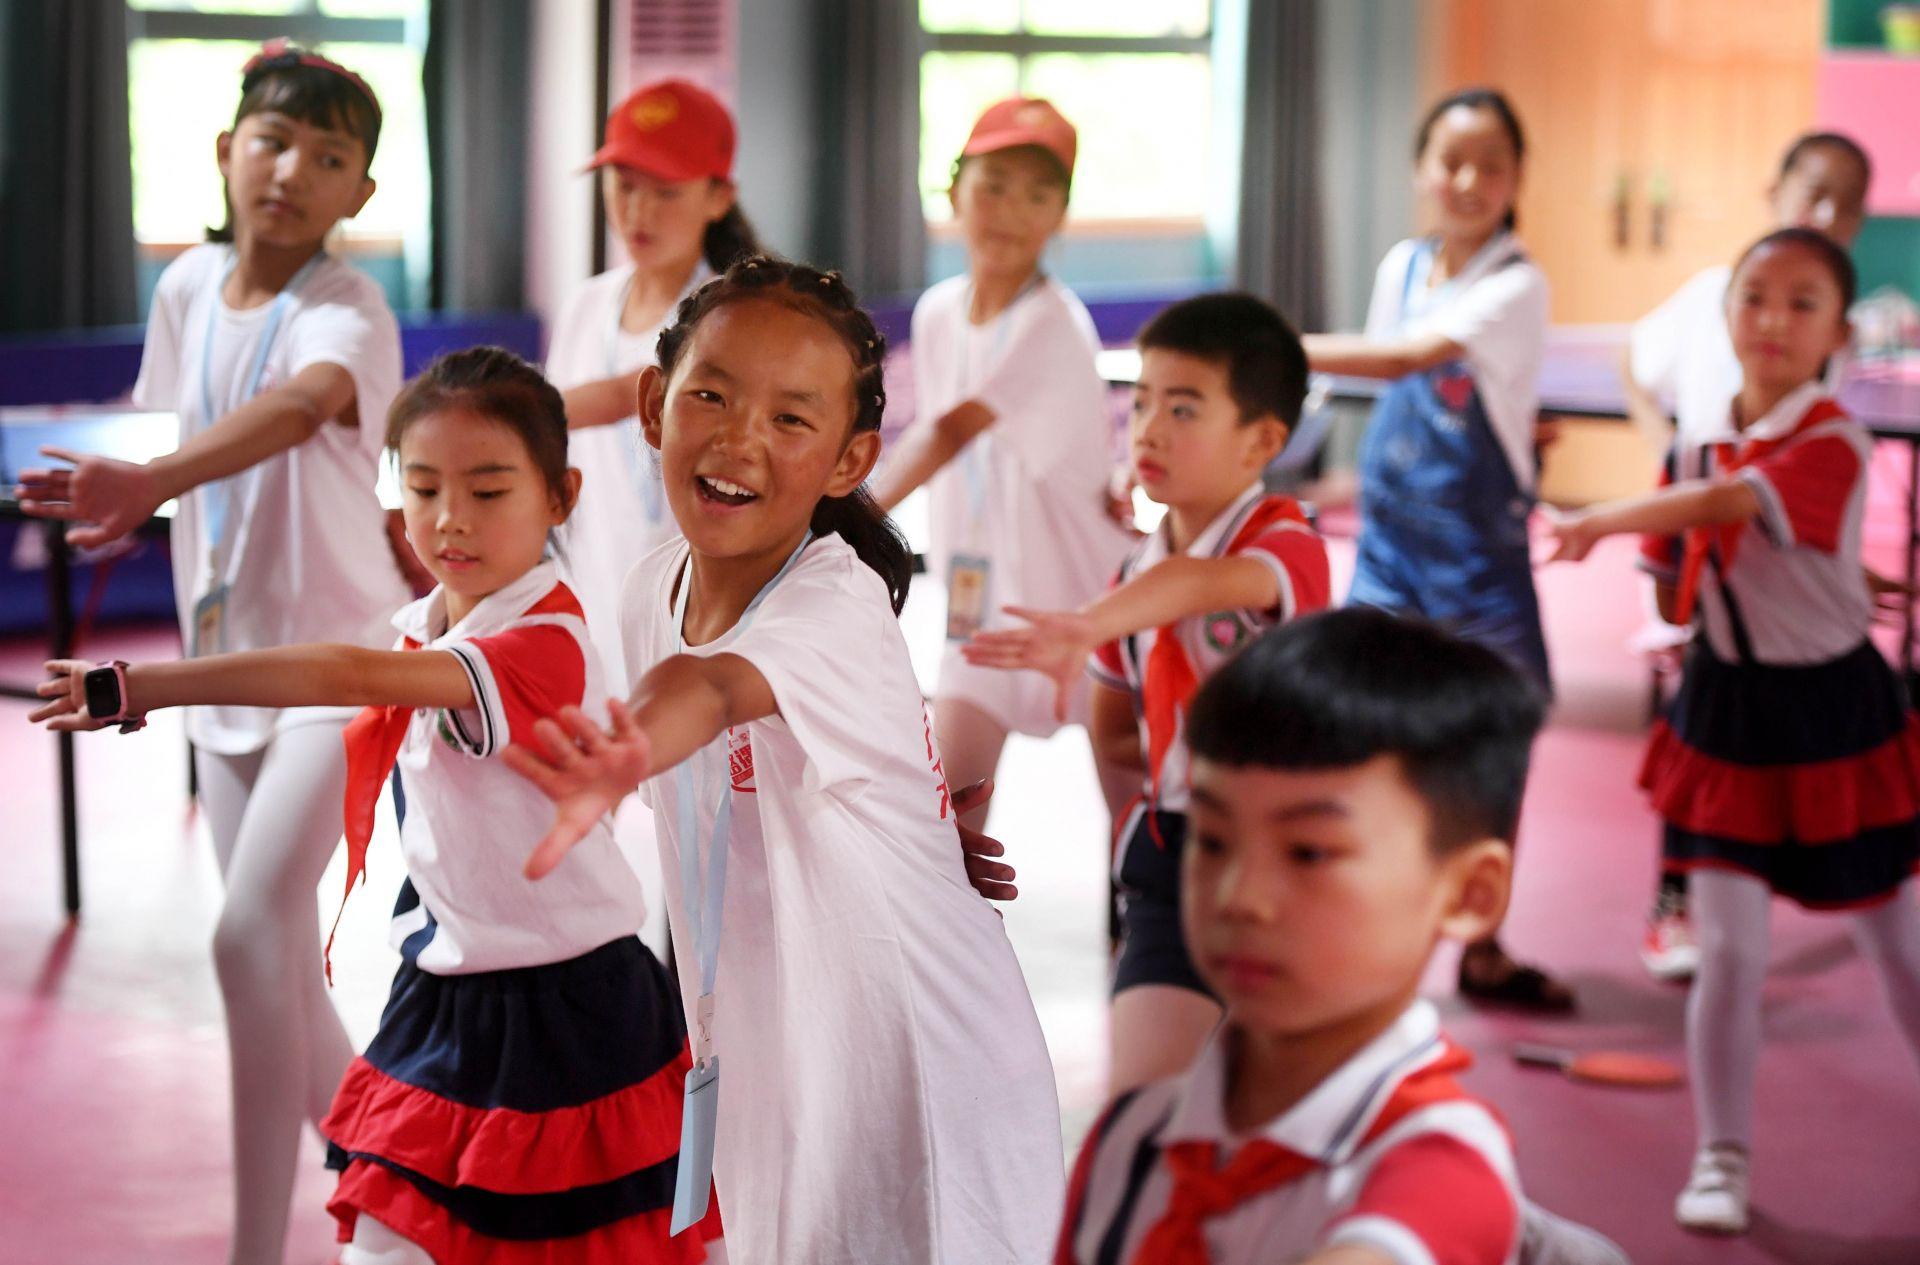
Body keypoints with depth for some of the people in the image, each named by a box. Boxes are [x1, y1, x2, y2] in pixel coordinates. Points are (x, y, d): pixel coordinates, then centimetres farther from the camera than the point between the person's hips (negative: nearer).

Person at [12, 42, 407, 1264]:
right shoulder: (190, 288, 2)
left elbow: (299, 404, -41)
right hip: (226, 658, 7)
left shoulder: (345, 306, -17)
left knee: (250, 934, -19)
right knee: (281, 962, 13)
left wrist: (150, 481, -54)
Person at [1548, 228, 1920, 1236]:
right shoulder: (1696, 449, 1)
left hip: (1834, 715, -4)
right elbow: (1676, 599, 8)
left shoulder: (1832, 444, -17)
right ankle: (1721, 1158, 15)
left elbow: (1722, 504, -36)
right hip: (1728, 710, 4)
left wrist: (1606, 519, -33)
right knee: (1729, 950, 2)